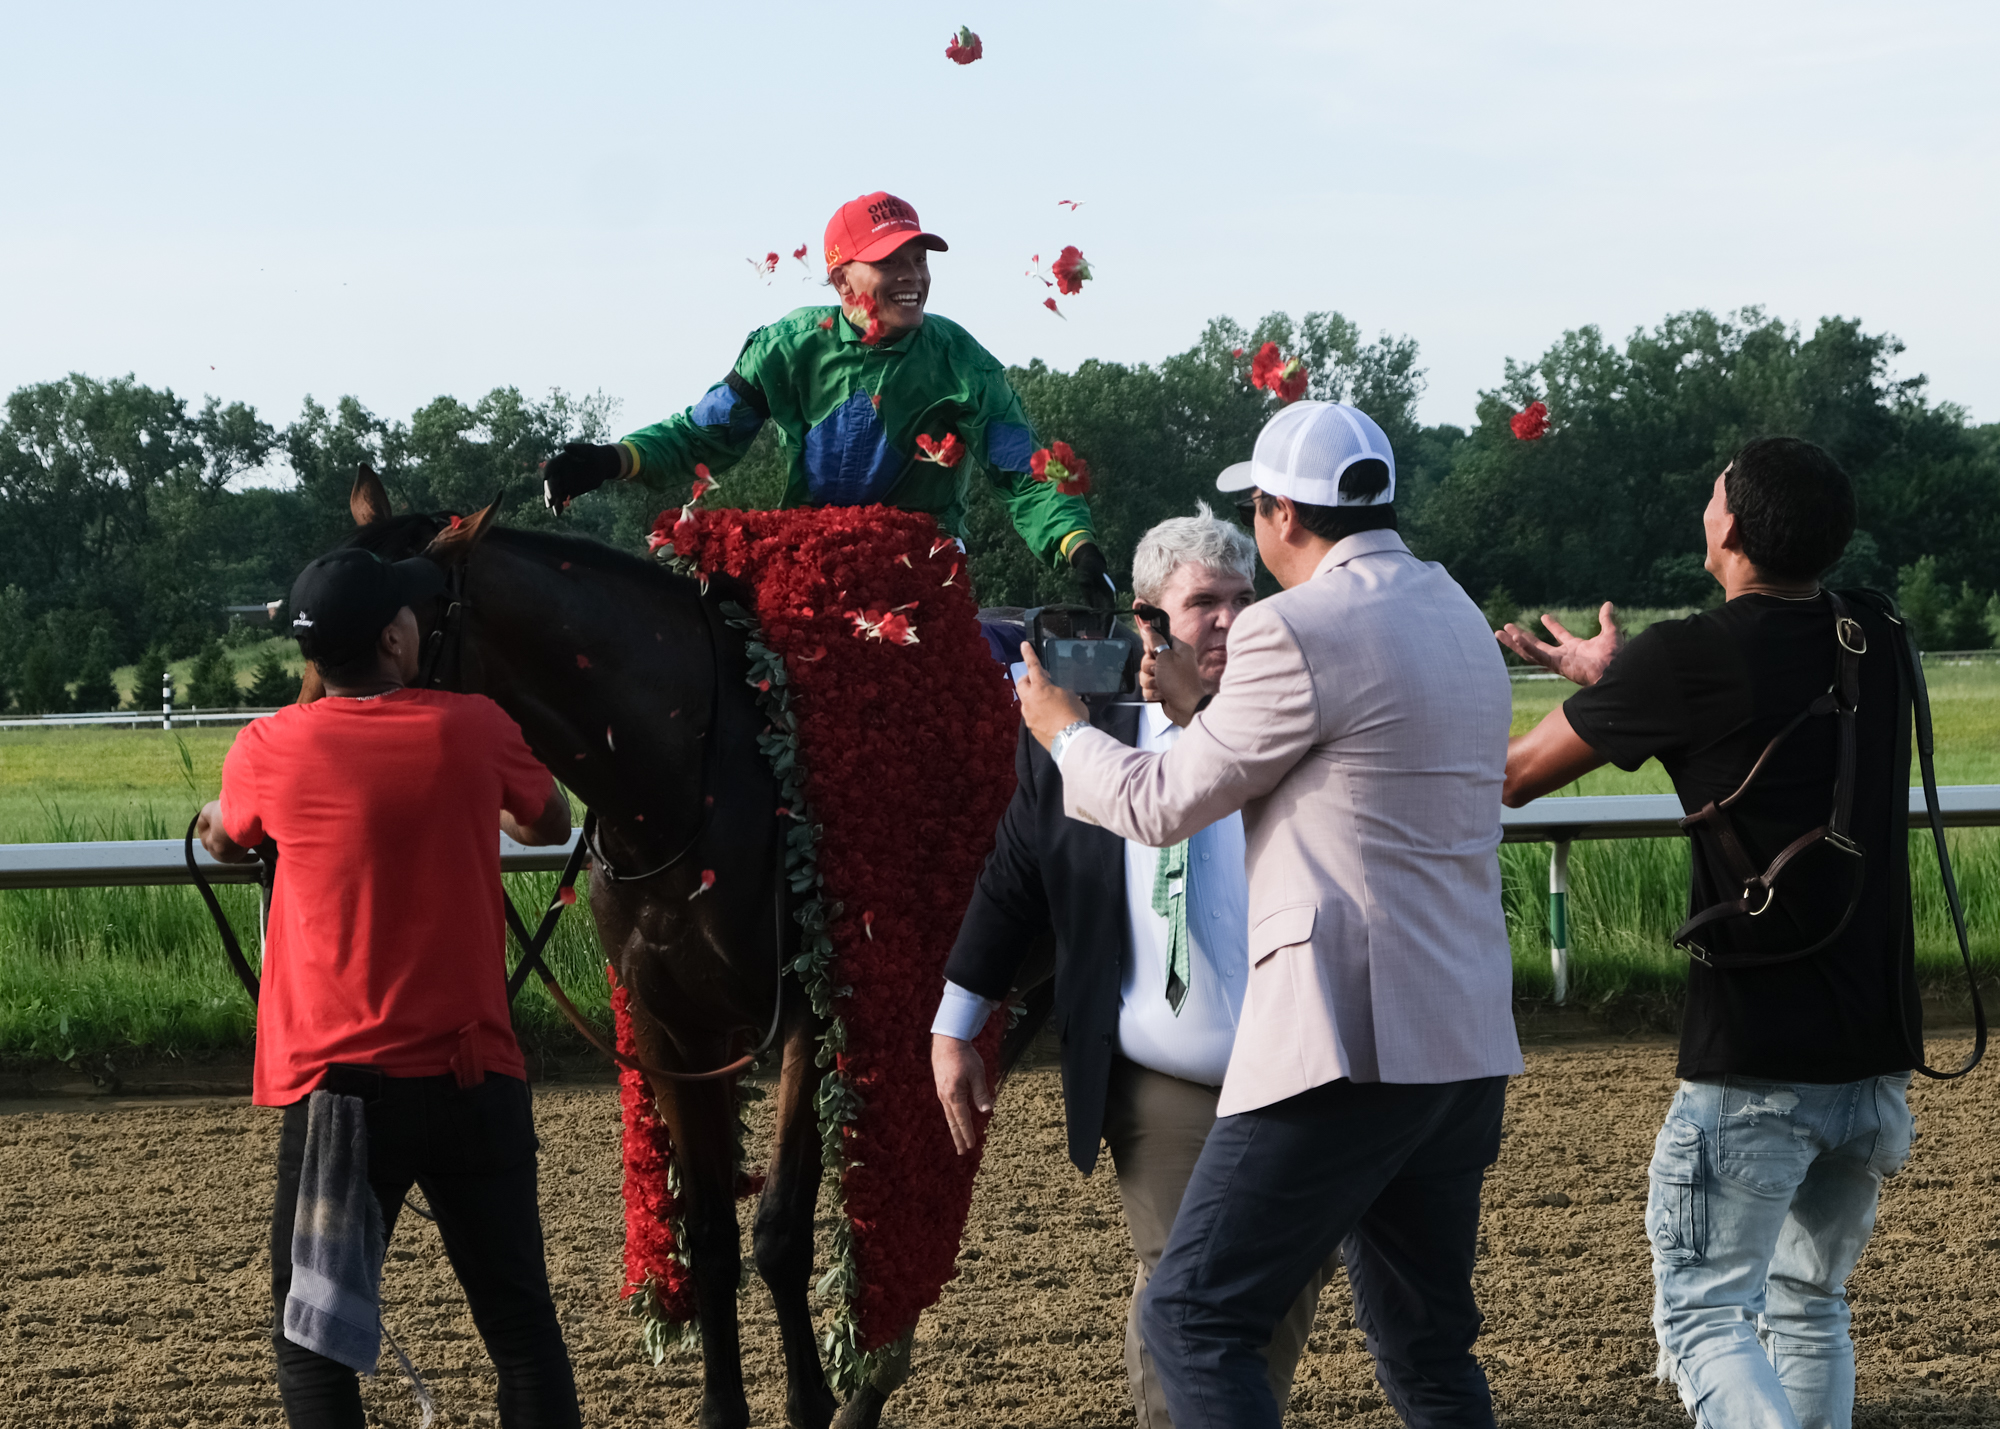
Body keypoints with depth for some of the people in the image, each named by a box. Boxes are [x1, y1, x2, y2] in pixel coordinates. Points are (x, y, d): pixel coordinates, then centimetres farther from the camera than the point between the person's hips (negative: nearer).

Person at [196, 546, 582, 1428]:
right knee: (520, 1322, 10)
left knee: (313, 1342, 6)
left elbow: (223, 841, 20)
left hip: (337, 1084, -1)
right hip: (475, 1081, 1)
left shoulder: (270, 749, -3)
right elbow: (549, 825, 19)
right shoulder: (474, 730, -2)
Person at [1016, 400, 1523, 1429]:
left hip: (1348, 1038, -9)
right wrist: (1199, 707, 34)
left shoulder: (1297, 630, -11)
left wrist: (1062, 730, 17)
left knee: (1192, 1322, -6)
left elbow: (1163, 806, -2)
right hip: (1468, 1047, 9)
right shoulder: (1454, 616, 16)